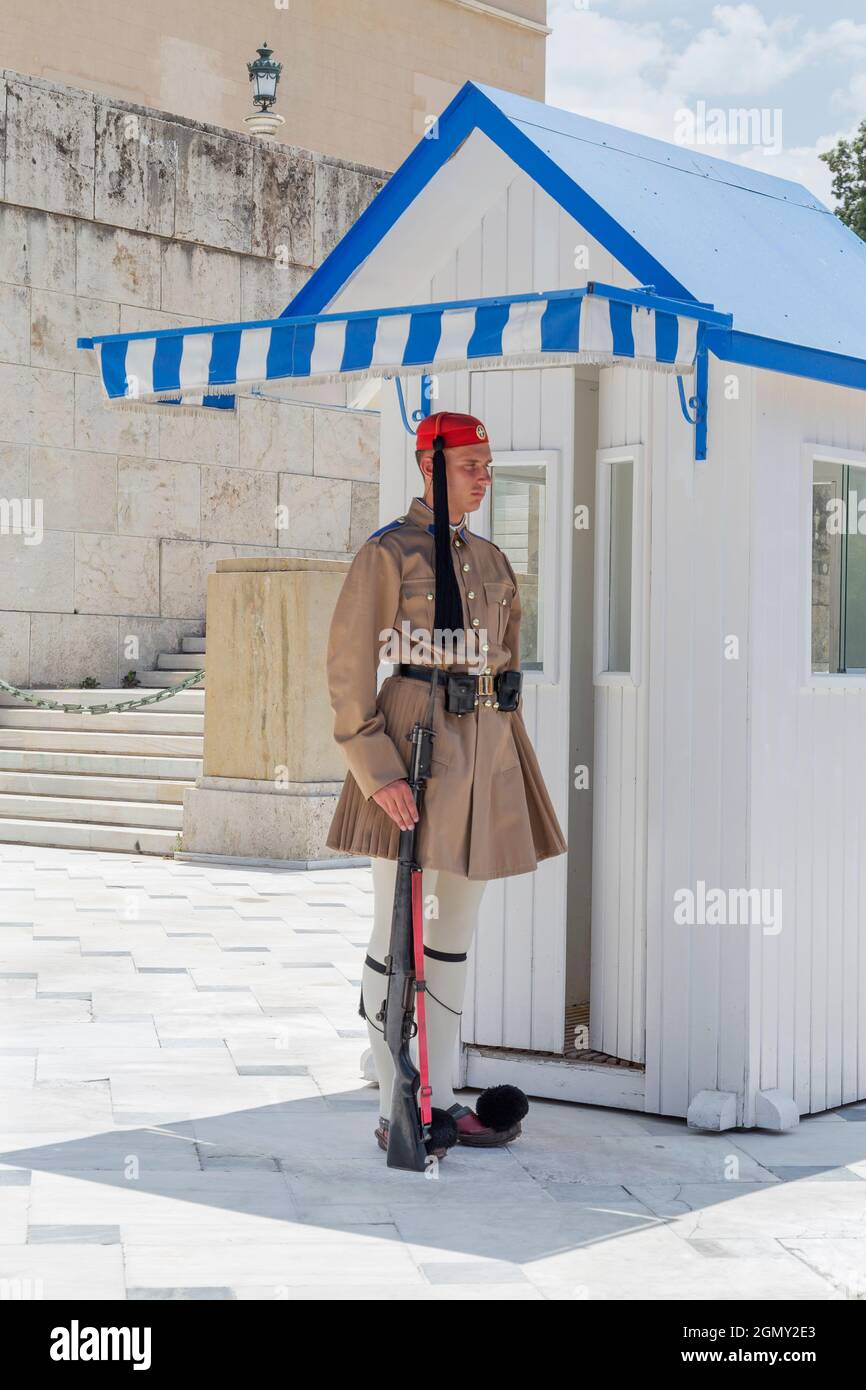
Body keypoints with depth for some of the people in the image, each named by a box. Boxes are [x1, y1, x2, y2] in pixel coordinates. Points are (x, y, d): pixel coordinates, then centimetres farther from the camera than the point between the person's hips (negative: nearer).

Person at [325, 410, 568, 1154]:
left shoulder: (492, 560, 15)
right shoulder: (386, 553, -5)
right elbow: (348, 668, -10)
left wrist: (512, 761, 14)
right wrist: (376, 772, -18)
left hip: (484, 753, 7)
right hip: (415, 750, -7)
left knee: (456, 930, 12)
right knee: (396, 933, -1)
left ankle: (442, 1095, 21)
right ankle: (393, 1111, 6)